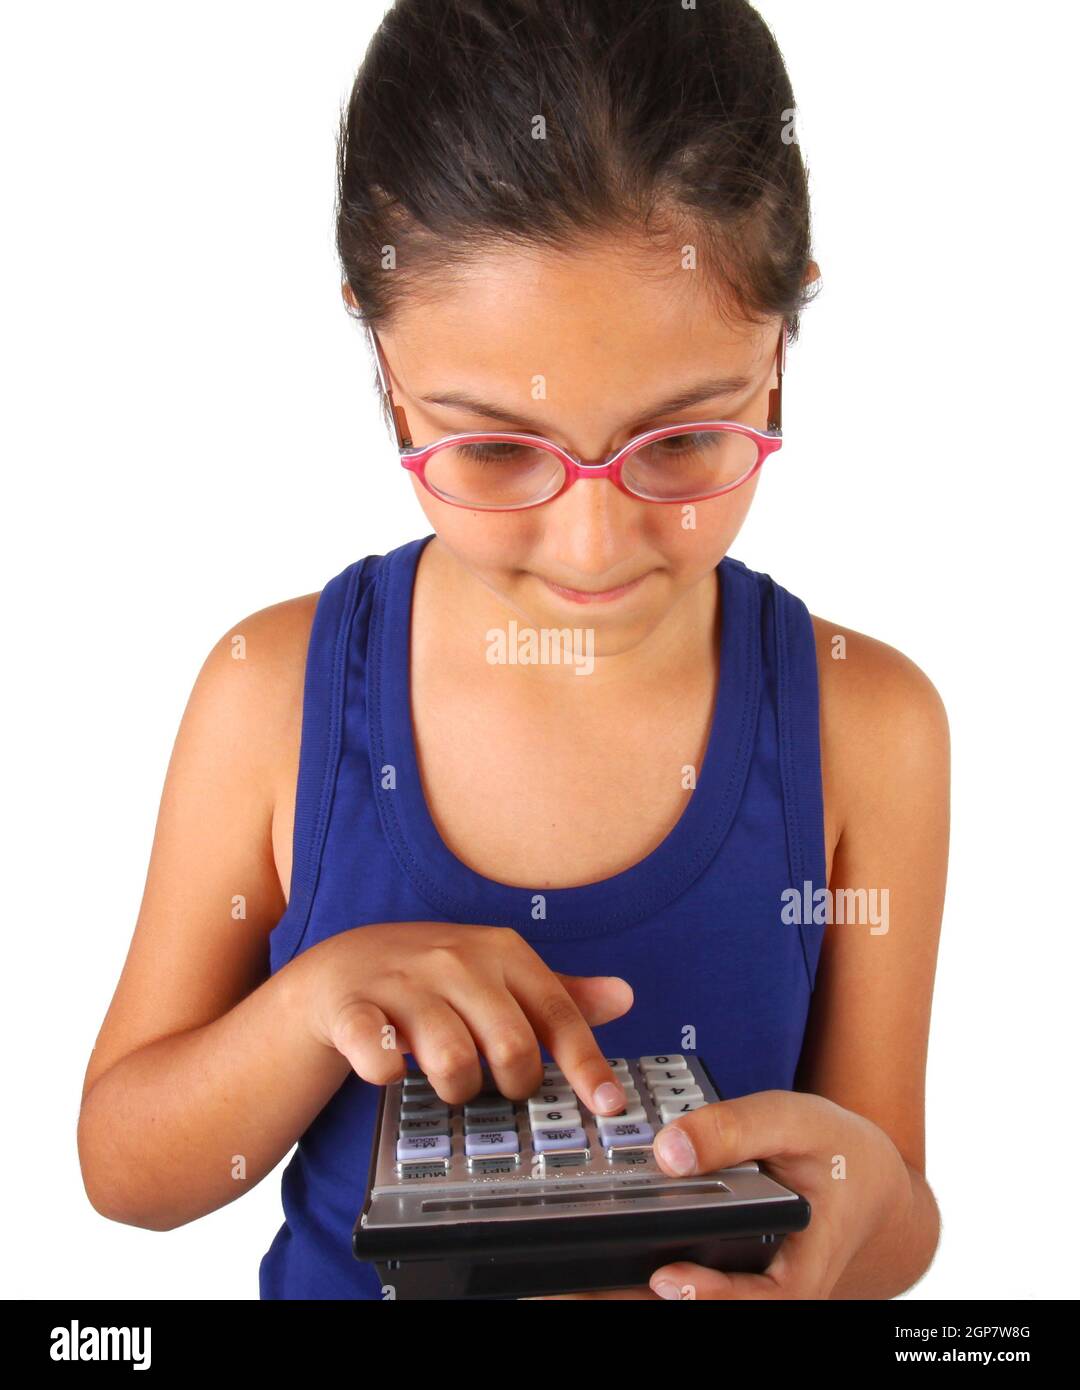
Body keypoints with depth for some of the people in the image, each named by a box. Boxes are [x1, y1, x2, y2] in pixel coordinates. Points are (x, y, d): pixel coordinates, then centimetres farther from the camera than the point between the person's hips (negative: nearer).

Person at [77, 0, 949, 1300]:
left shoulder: (869, 724, -13)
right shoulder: (273, 693, -13)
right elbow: (124, 1170, -4)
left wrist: (861, 1191, -26)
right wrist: (312, 1003, -21)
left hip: (720, 1280, 1)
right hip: (342, 1275, 1)